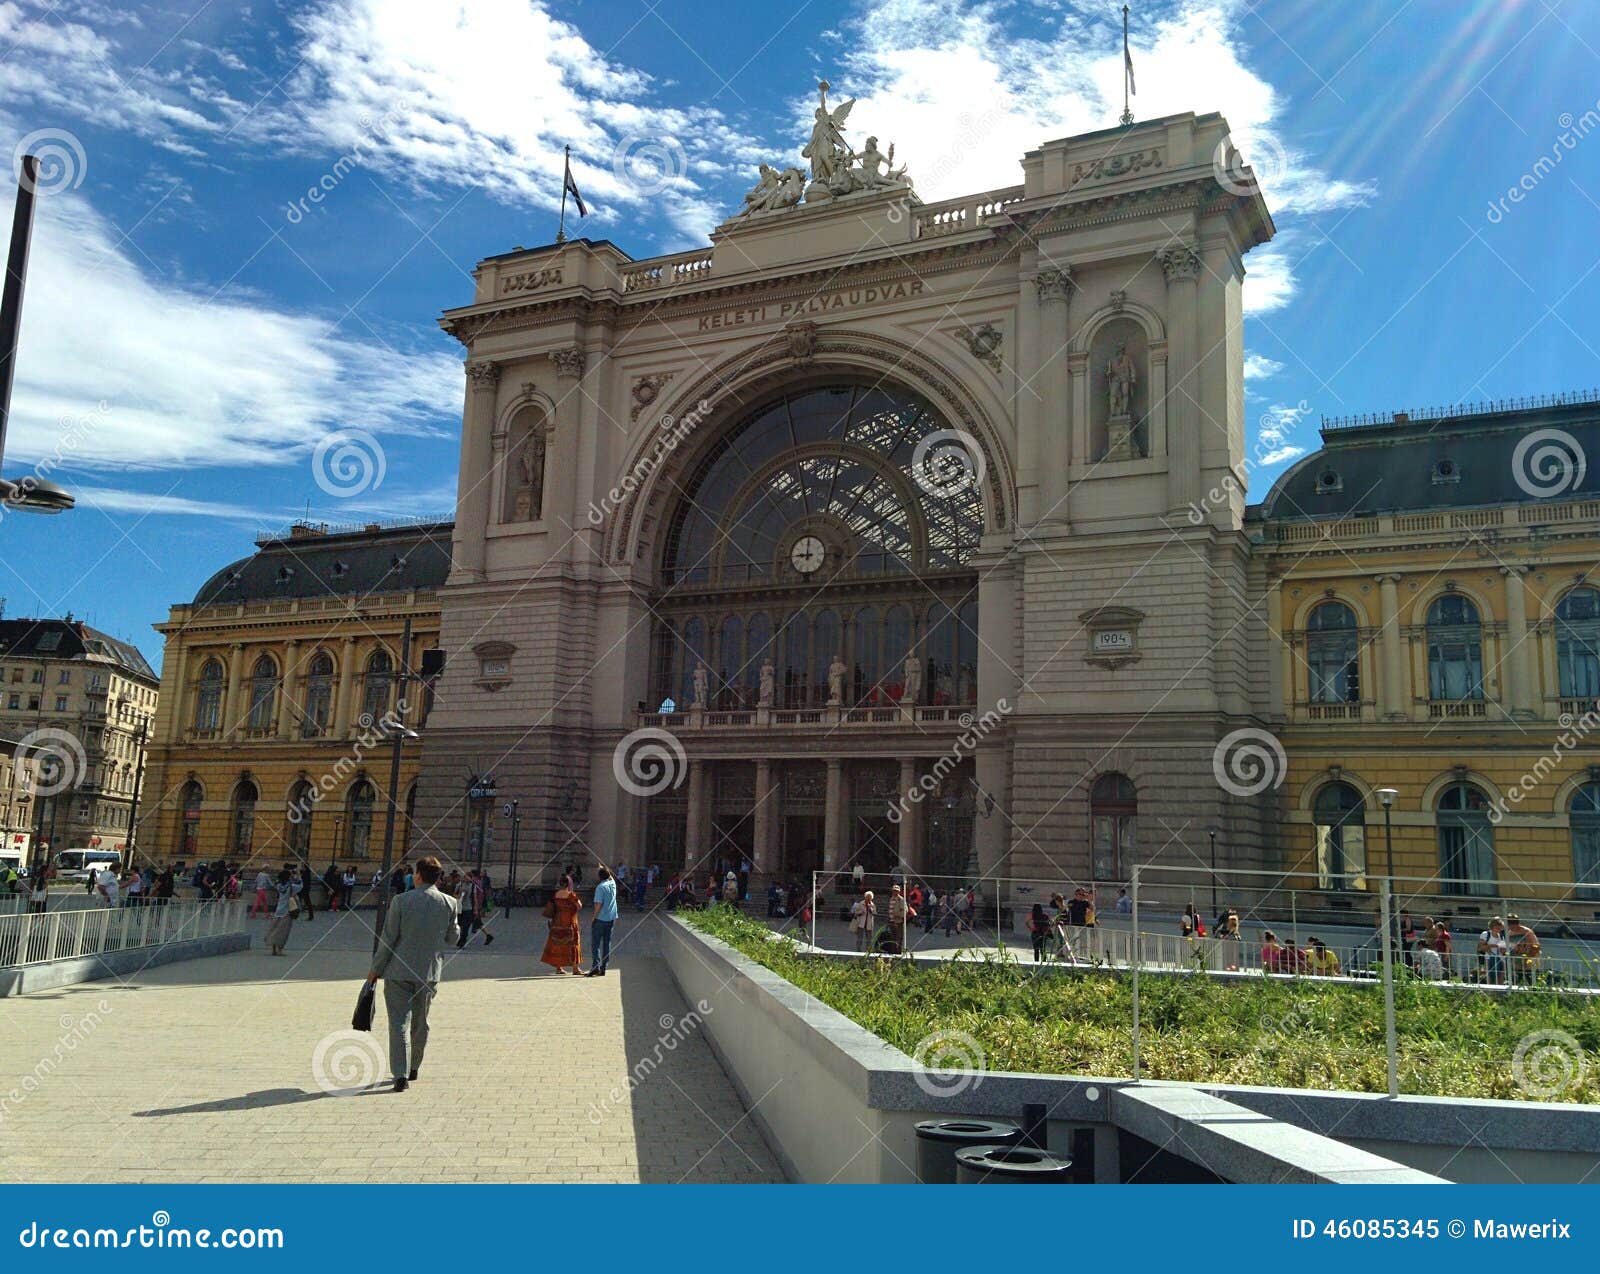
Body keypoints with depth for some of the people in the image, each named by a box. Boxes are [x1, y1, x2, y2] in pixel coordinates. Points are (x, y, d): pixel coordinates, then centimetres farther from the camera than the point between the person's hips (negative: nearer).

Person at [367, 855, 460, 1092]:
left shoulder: (401, 901, -11)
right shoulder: (449, 904, -4)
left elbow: (388, 938, -8)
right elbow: (453, 937, 6)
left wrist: (375, 968, 3)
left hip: (399, 971, -3)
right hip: (429, 972, 3)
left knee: (400, 1022, -2)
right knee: (420, 1022, 18)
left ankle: (401, 1074, -10)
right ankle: (413, 1068, 30)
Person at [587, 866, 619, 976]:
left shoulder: (600, 887, -13)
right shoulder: (613, 884, 5)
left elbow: (598, 904, -17)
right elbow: (610, 877, 30)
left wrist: (593, 918, -11)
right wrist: (604, 869, 36)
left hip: (601, 919, -6)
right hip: (611, 918, 6)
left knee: (595, 943, -2)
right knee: (606, 943, 9)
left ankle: (596, 967, -10)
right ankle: (603, 968, 10)